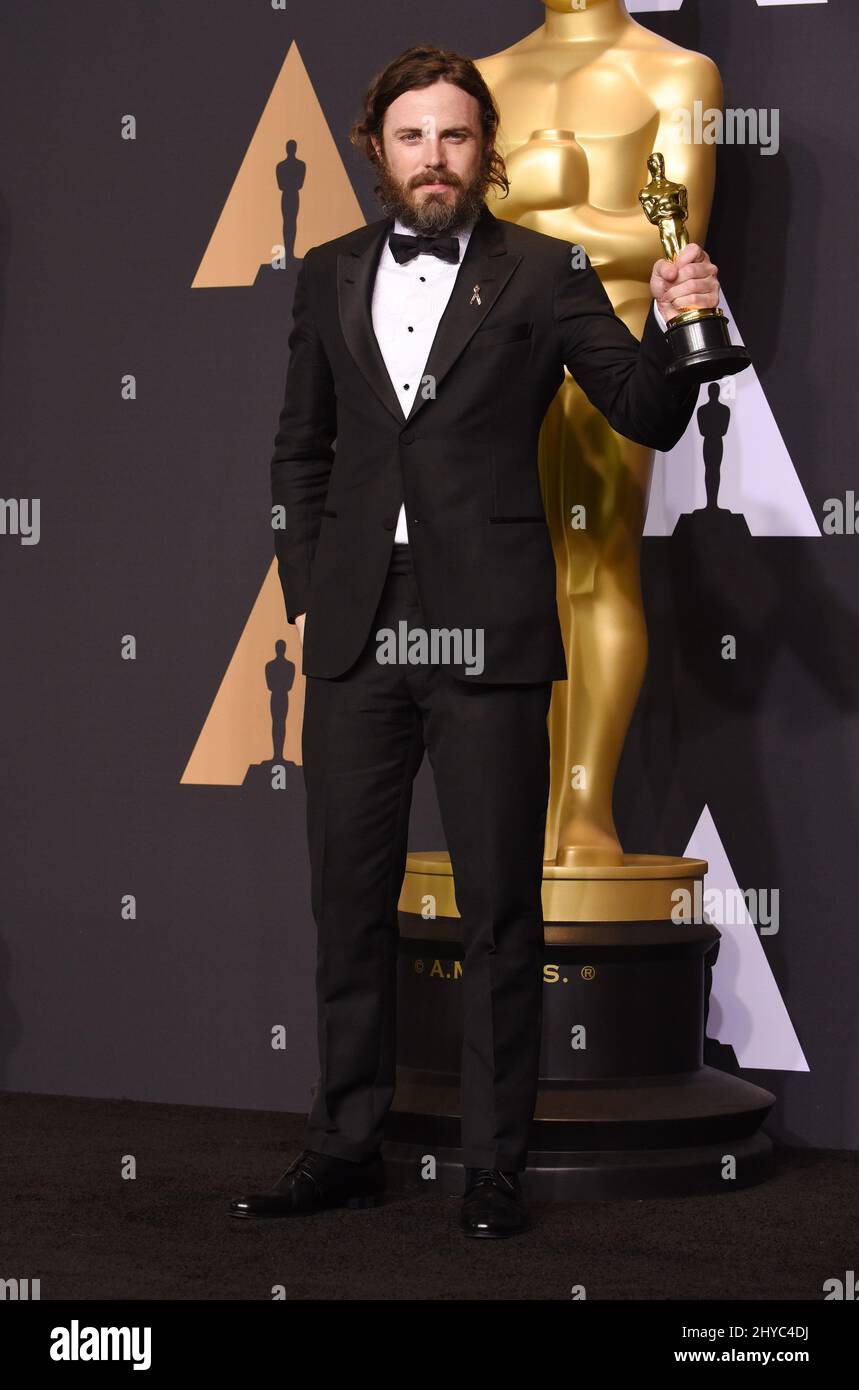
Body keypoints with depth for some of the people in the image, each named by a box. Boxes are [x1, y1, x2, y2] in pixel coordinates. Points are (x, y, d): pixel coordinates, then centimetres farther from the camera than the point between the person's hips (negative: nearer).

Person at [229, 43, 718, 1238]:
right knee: (349, 898, 9)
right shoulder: (332, 276, 12)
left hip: (485, 632, -4)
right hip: (357, 632, 4)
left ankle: (496, 1164, 10)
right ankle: (347, 1148, 20)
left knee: (500, 907, 1)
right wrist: (304, 593, 9)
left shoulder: (544, 275, 1)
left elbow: (648, 420, -2)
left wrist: (672, 329, -21)